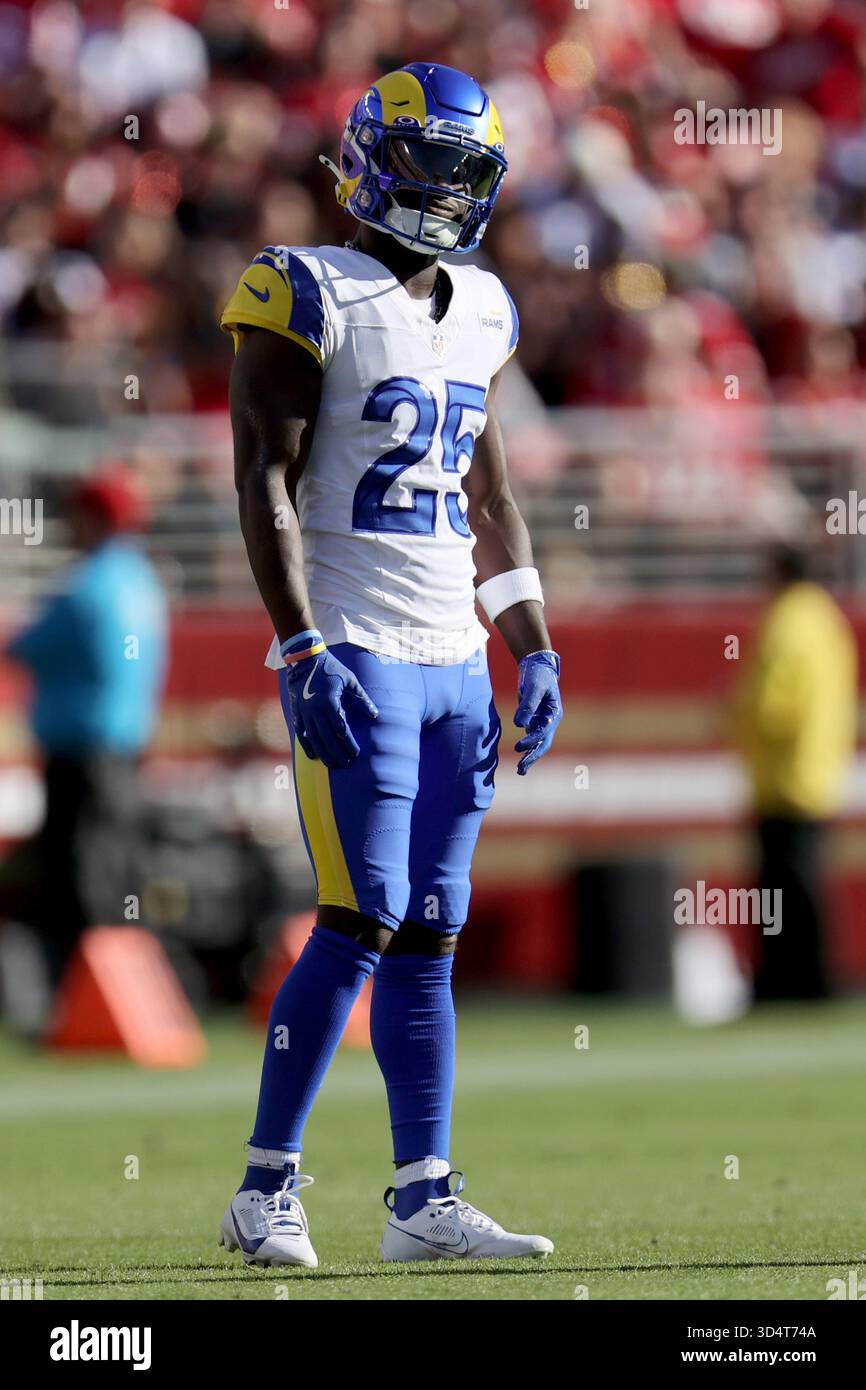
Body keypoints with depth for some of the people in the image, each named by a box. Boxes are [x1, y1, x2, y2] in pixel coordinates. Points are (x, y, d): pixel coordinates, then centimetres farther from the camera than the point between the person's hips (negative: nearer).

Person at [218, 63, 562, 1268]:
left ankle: (425, 1199, 7)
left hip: (455, 663, 7)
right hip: (354, 655, -7)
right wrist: (303, 650, -18)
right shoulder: (311, 298, -7)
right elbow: (265, 482, -11)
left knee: (432, 937, 6)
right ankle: (267, 1189, -4)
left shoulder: (479, 315, 15)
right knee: (364, 921, -11)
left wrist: (533, 648, 15)